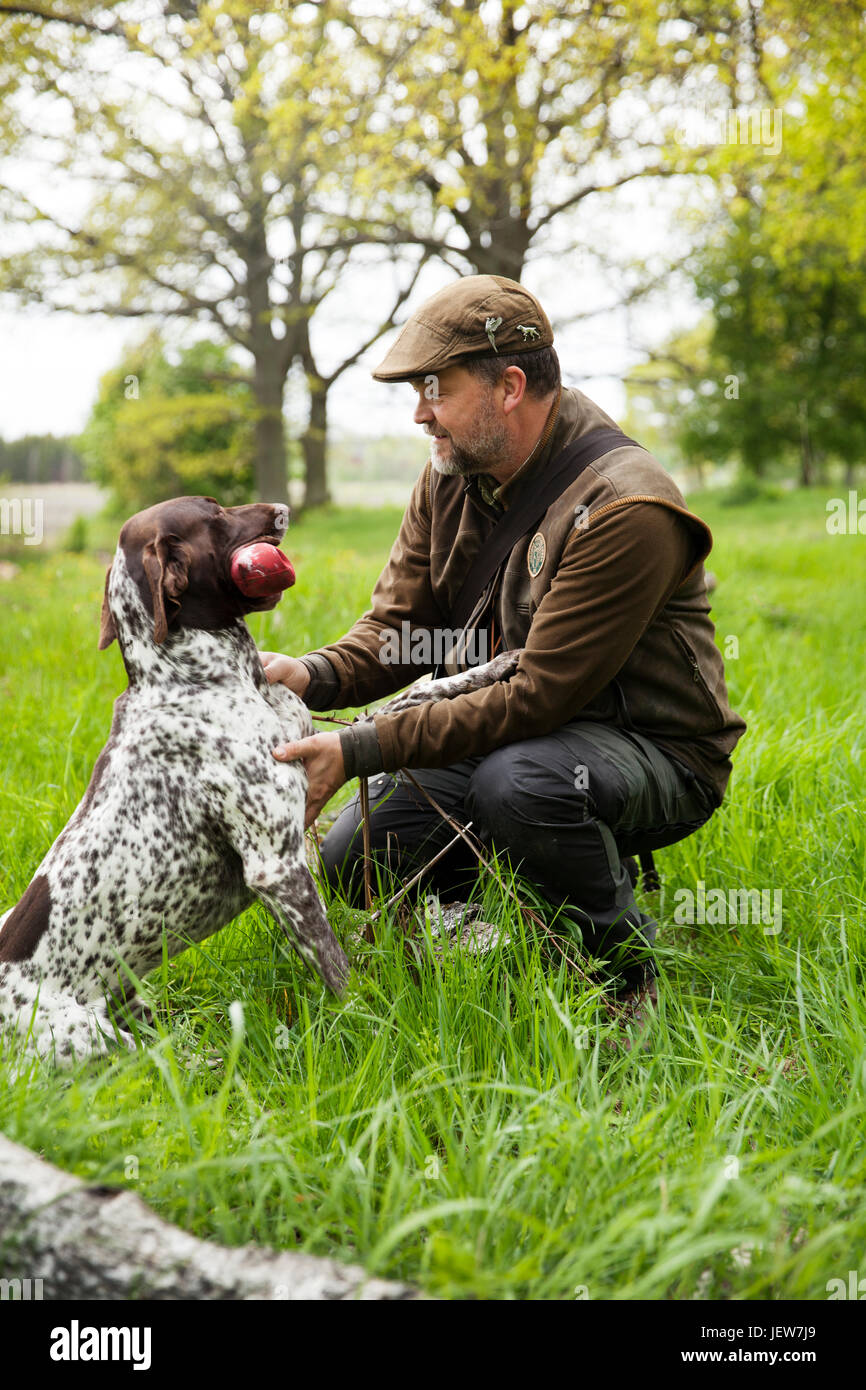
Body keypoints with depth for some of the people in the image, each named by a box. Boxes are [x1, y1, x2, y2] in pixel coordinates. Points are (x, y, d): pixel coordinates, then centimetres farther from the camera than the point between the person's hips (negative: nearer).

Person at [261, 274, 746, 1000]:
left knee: (519, 782, -38)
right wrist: (313, 676, -22)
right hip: (508, 737, 7)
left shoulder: (623, 510, -26)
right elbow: (398, 627, 1)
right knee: (356, 855, -5)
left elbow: (536, 699, -29)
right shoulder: (452, 476, 0)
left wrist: (360, 750, -32)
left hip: (655, 756, -7)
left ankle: (628, 967, -10)